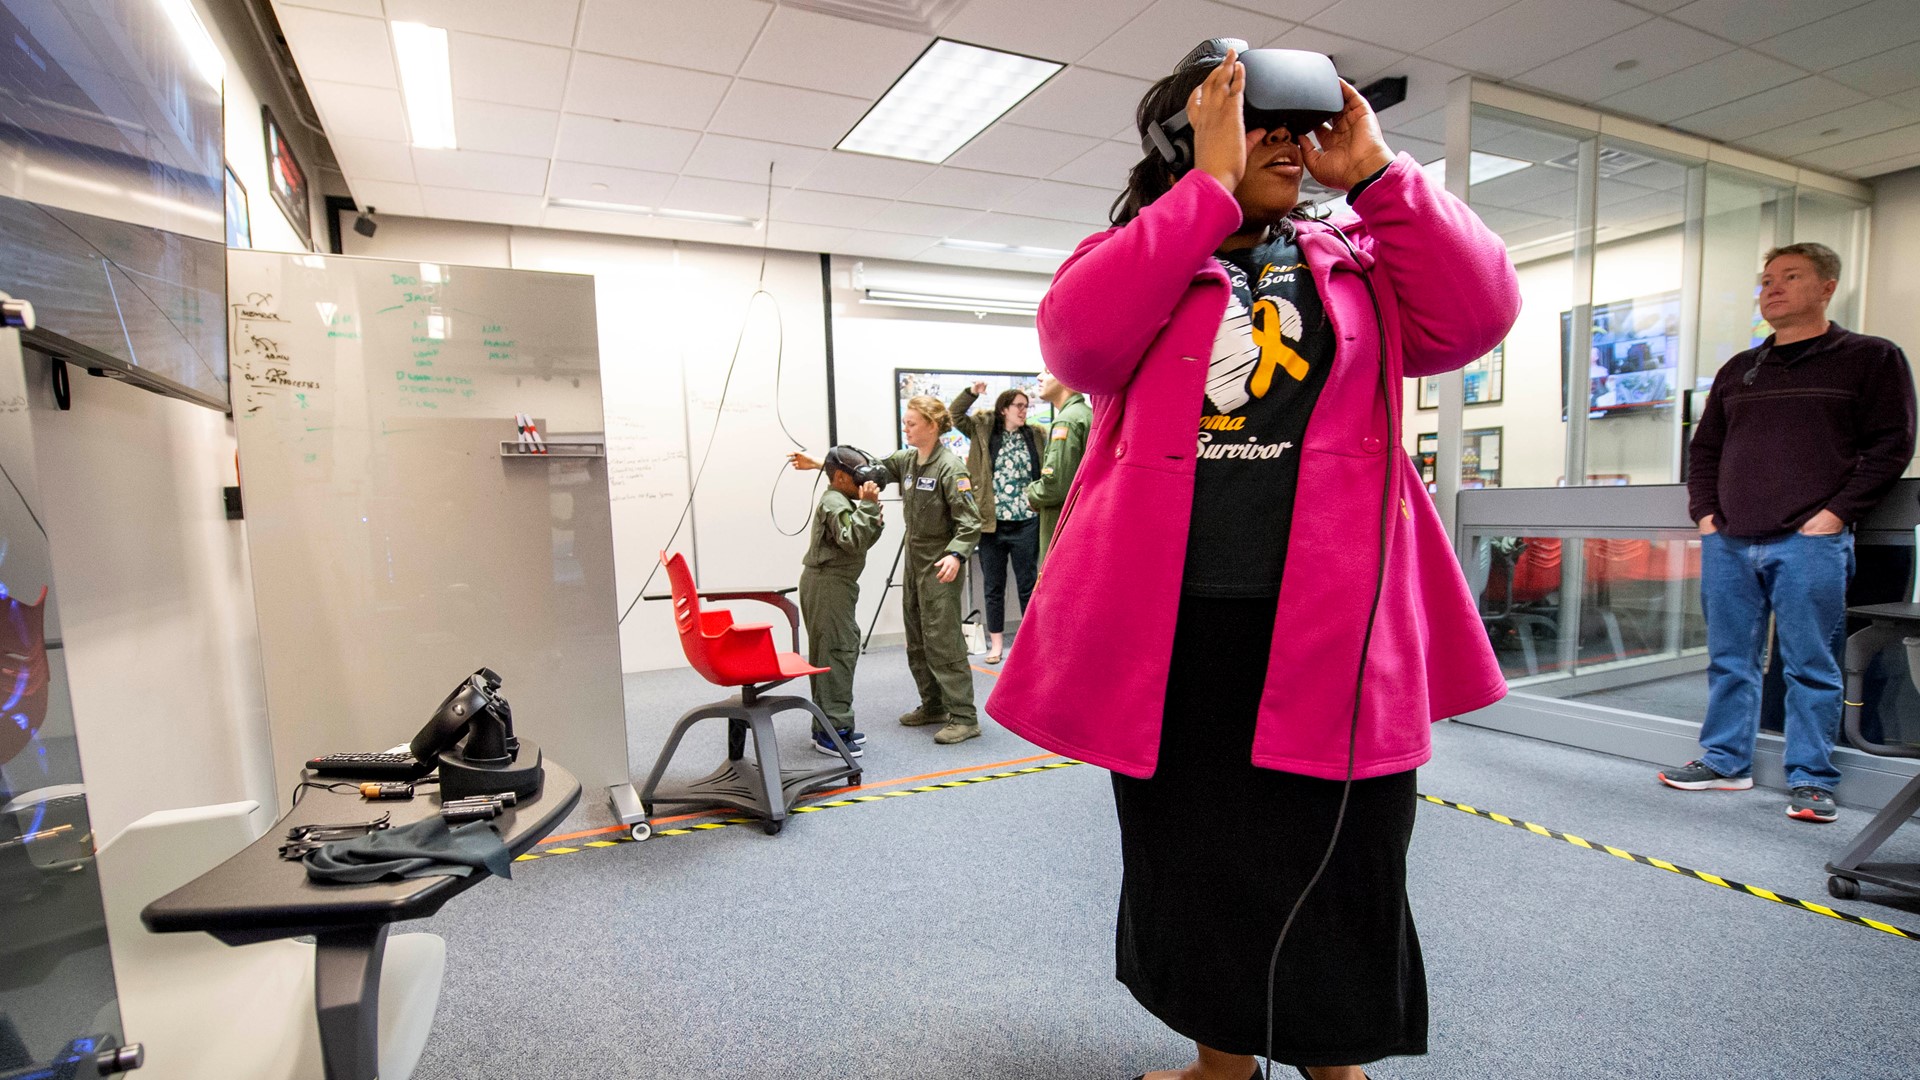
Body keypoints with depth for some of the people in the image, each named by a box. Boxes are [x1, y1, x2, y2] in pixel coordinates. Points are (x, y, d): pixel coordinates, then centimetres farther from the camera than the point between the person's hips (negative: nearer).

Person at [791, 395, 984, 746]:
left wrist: (955, 555, -32)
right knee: (917, 642, 14)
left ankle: (964, 717, -1)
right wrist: (819, 464, 3)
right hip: (914, 563, 9)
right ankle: (933, 706, 27)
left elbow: (969, 523, -18)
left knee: (943, 641, -8)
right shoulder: (906, 461, 8)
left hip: (941, 567, -8)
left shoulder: (950, 467, -15)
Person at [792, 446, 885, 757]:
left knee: (828, 651, 13)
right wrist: (868, 506, -25)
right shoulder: (835, 503, -13)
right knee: (837, 652, -10)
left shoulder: (842, 502, 19)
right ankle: (831, 730, -7)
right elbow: (852, 540, -26)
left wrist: (874, 523, 2)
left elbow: (861, 543, 18)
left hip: (833, 584, 11)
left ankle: (828, 723, 21)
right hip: (828, 585, -11)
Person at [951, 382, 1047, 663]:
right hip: (991, 524, 0)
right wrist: (972, 393, -14)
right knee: (993, 587, 9)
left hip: (1025, 524, 0)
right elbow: (955, 414, 1)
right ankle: (996, 642, 21)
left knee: (1028, 585, 7)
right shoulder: (983, 430, 5)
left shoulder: (1036, 435, 6)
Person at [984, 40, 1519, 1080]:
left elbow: (1476, 312, -3)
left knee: (1337, 870, 13)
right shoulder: (1132, 257, 7)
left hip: (1332, 632, 1)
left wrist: (1376, 172, -3)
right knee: (1191, 866, 16)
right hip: (1170, 633, 0)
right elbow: (1078, 338, -16)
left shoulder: (1357, 260, 13)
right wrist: (1212, 182, -12)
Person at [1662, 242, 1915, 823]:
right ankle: (1724, 761, 19)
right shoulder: (1738, 370, 18)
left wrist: (1836, 513, -11)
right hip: (1727, 543, 4)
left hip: (1809, 543, -4)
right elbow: (1705, 448, 21)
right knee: (1729, 660, 9)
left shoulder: (1870, 357, 5)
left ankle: (1811, 780, 11)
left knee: (1811, 665, 0)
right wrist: (1705, 512, 8)